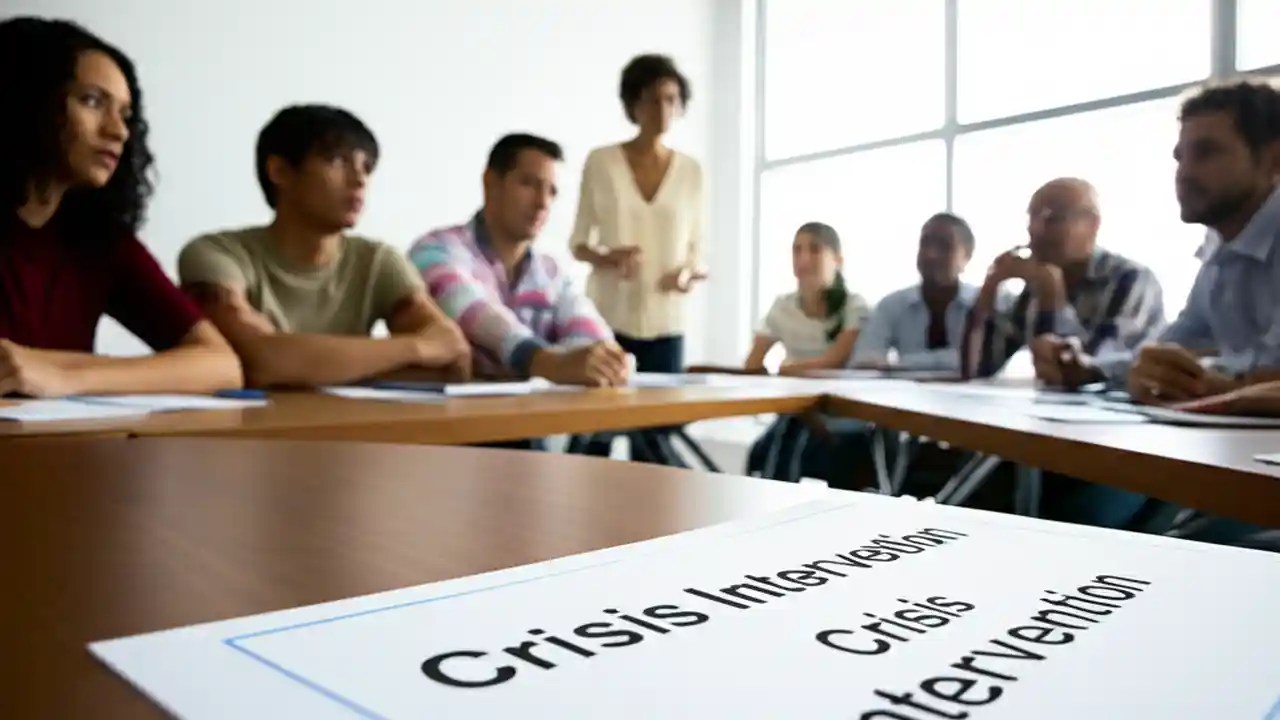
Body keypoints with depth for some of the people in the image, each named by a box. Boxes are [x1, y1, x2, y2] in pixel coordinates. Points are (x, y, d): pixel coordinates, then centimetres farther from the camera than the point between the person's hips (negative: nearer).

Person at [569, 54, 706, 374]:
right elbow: (578, 243, 5)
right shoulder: (601, 161, 1)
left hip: (666, 324, 2)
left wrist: (690, 271, -11)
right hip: (609, 319, -1)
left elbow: (696, 245, 11)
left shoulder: (691, 170, 6)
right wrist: (610, 258, -15)